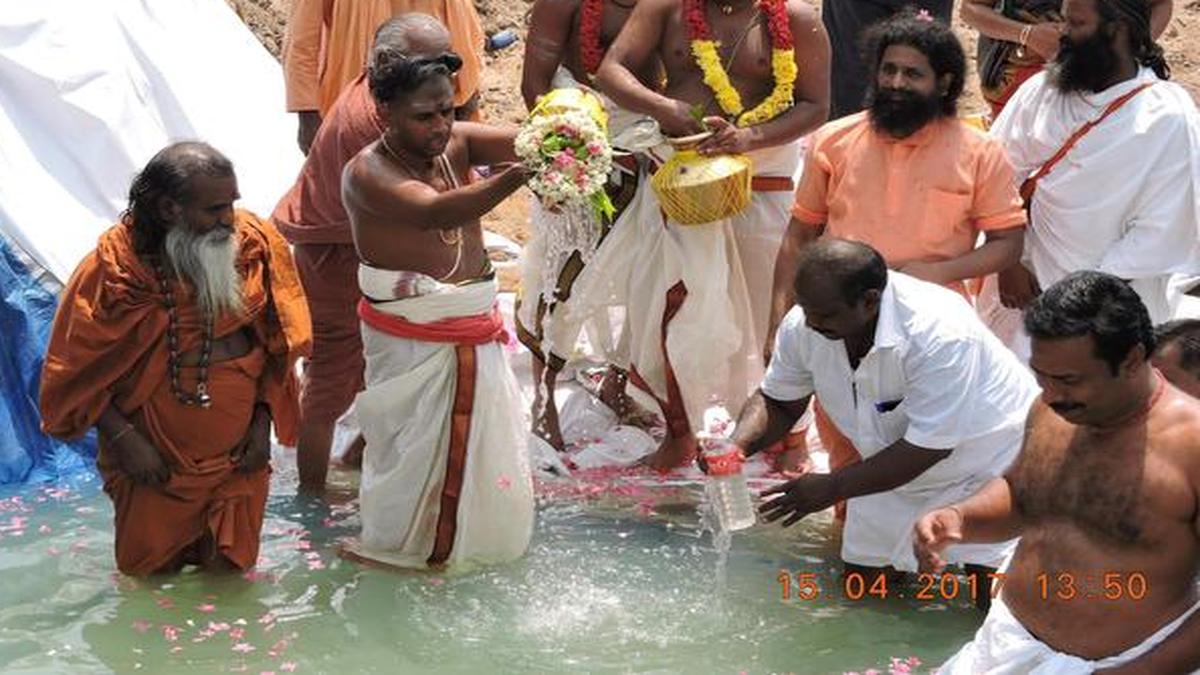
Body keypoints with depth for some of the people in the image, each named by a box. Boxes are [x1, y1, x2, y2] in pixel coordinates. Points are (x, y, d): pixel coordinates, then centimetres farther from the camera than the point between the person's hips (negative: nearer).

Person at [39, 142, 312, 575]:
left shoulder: (256, 245, -8)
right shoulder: (116, 265, -17)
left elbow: (278, 342, 4)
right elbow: (78, 366, -9)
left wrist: (263, 422, -1)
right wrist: (124, 438, -12)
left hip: (235, 440, 2)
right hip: (154, 442, -2)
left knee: (227, 565, 7)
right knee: (149, 565, 9)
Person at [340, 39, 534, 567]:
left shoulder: (456, 144, -1)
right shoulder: (367, 173, -21)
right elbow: (432, 211, -39)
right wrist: (515, 177, -53)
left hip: (476, 332, 7)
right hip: (410, 341, -6)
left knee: (484, 442, 17)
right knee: (416, 450, 5)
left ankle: (468, 541, 39)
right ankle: (396, 546, 28)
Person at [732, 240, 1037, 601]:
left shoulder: (940, 334, -38)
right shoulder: (801, 327, -18)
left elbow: (928, 447, -32)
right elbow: (778, 402, -1)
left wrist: (832, 487, -29)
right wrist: (737, 446, -22)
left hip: (990, 460, -6)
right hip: (895, 470, 6)